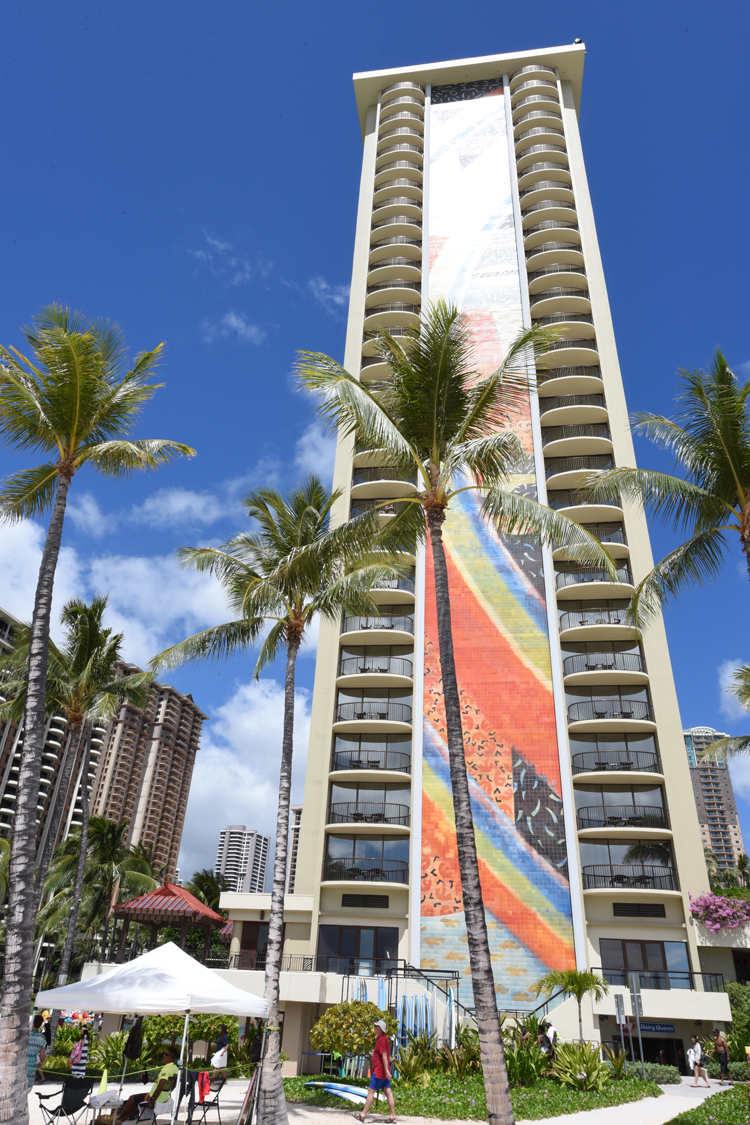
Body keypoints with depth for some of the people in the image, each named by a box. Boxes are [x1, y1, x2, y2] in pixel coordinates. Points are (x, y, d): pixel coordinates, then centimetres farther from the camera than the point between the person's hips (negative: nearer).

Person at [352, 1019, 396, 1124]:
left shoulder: (381, 1040, -15)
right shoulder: (383, 1038, 17)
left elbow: (384, 1055, -23)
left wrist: (386, 1070, -28)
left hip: (379, 1071, -10)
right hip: (383, 1072, 10)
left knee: (371, 1091, -3)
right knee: (388, 1092, 5)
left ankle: (363, 1115, 2)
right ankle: (392, 1116, 4)